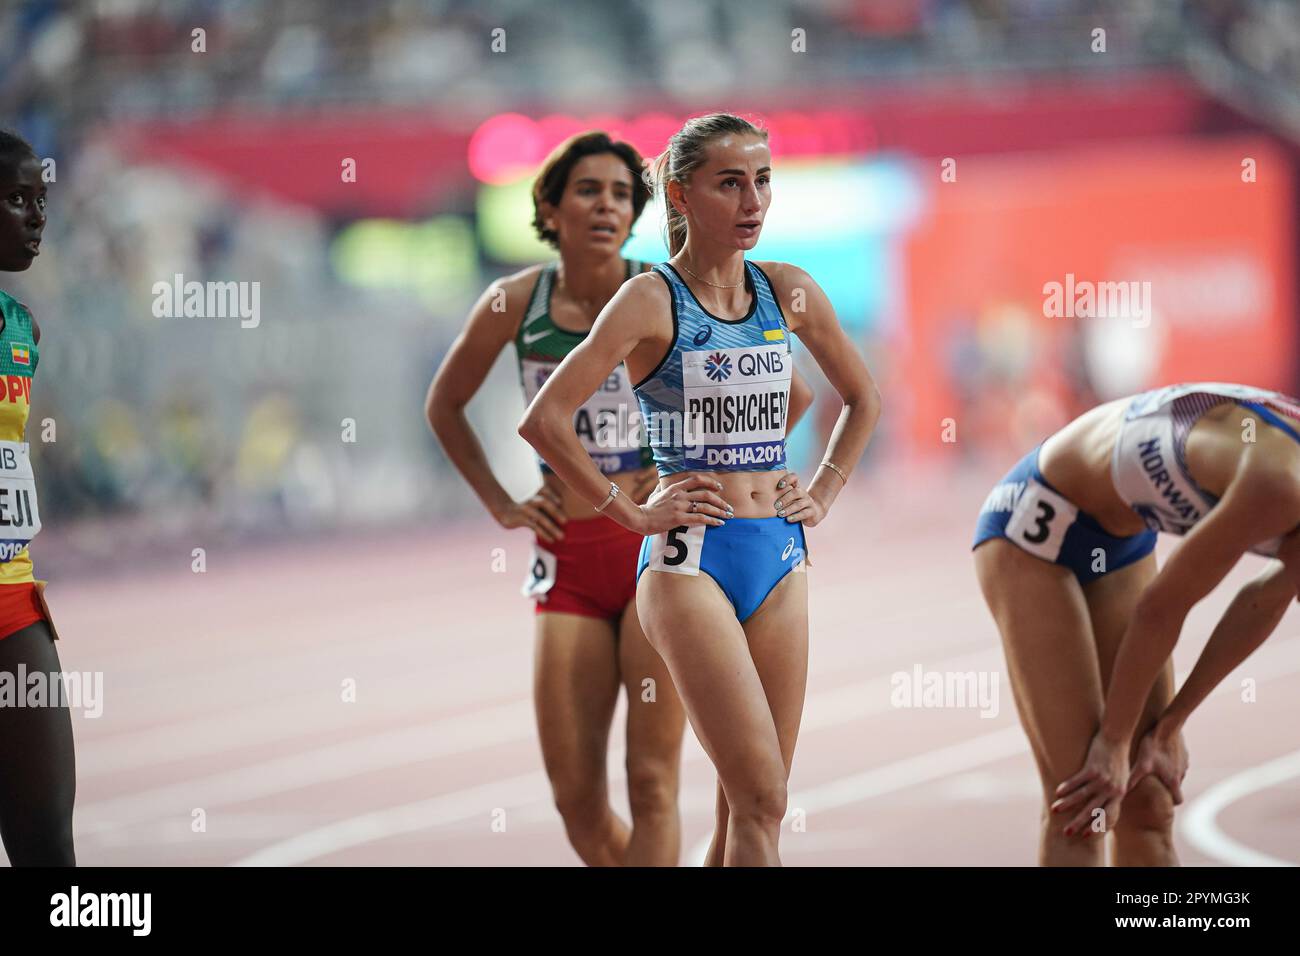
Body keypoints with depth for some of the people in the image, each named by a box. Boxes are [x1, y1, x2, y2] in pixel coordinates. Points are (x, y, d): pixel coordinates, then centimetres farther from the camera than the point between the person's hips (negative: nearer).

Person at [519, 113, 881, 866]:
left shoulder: (790, 293, 8)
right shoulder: (652, 301, -8)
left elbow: (865, 398, 24)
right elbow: (545, 419, -12)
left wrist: (824, 495, 13)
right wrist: (630, 512, -9)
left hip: (780, 554, 5)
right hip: (690, 557, -5)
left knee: (749, 808, 5)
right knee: (761, 800, -14)